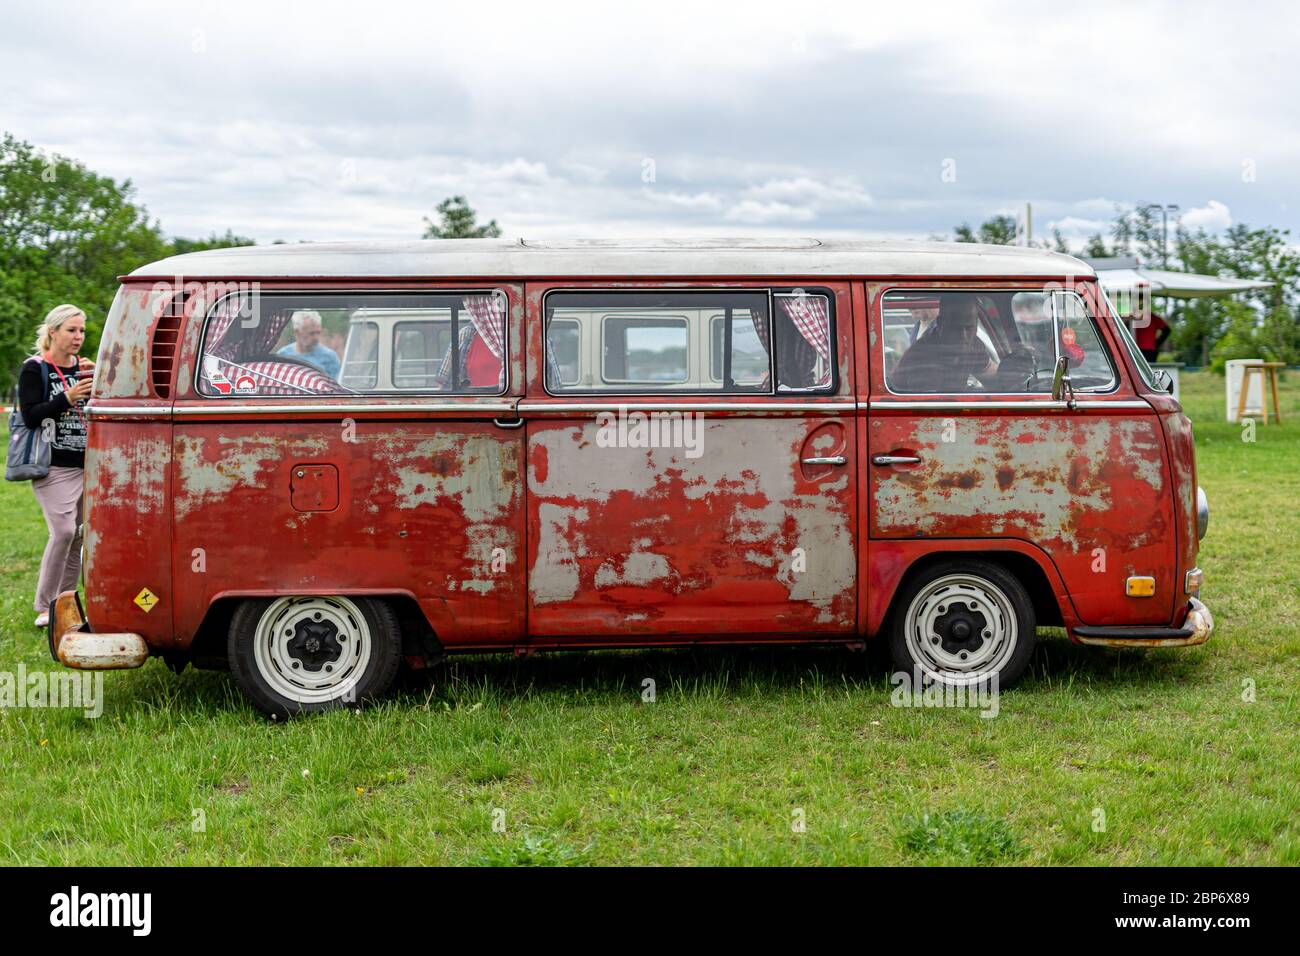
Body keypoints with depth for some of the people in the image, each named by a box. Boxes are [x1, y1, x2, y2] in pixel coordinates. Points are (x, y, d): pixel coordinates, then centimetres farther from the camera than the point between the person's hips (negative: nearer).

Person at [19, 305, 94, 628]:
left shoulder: (84, 368, 14)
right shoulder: (34, 369, -1)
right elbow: (30, 416, -11)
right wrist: (68, 398, -21)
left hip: (87, 466, 5)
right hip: (53, 467, -5)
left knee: (80, 535, 5)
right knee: (63, 531, -16)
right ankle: (44, 608, -5)